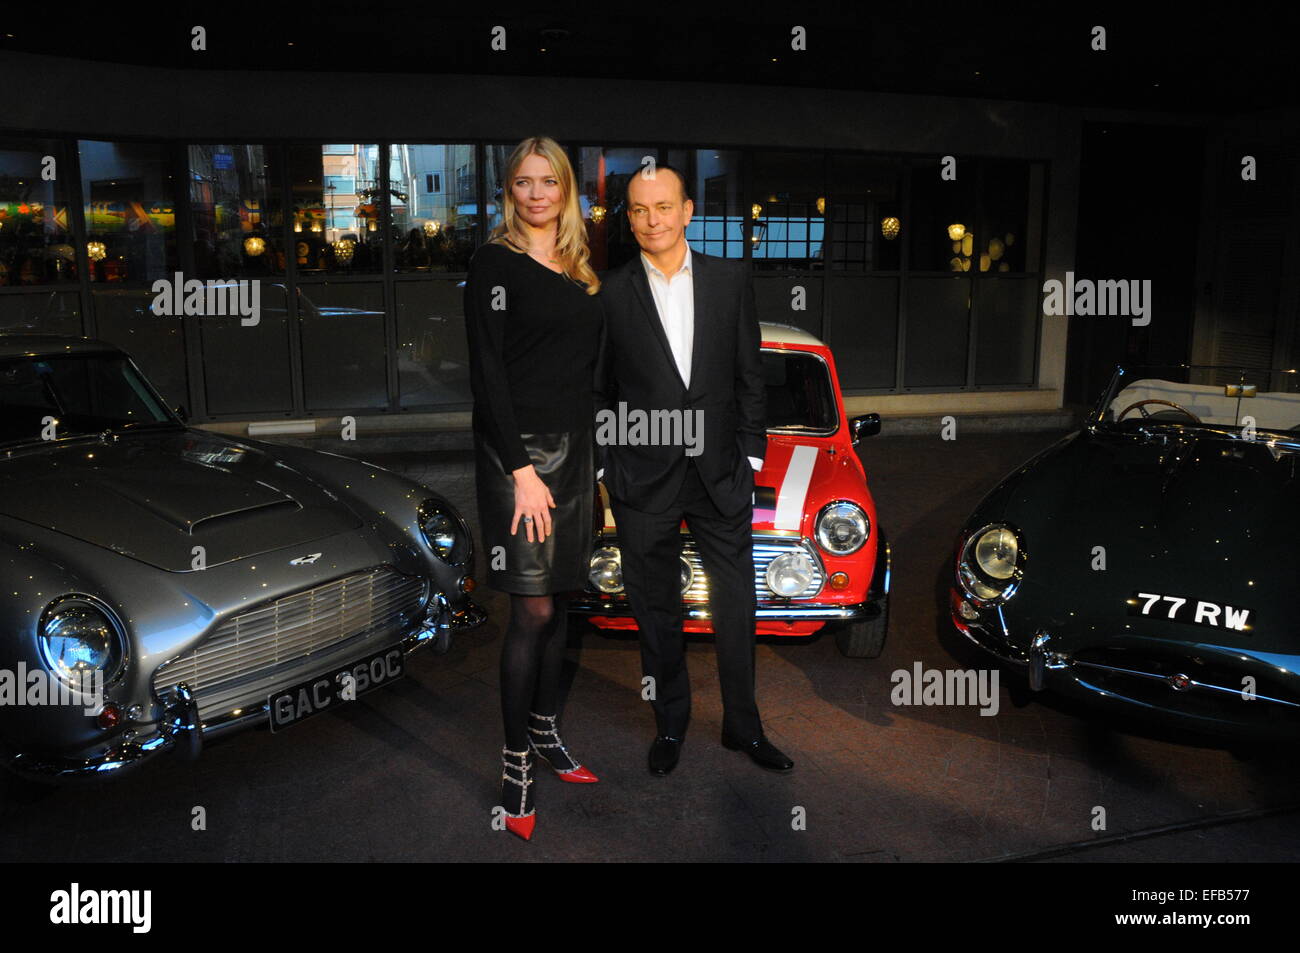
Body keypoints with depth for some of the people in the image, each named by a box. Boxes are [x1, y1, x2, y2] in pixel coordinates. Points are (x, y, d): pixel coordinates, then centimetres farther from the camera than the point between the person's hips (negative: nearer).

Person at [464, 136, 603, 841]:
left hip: (574, 445, 7)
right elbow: (486, 372, -12)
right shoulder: (496, 264, -6)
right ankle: (516, 762, 9)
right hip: (518, 448, -6)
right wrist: (521, 468, -18)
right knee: (532, 611, -5)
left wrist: (584, 452, 10)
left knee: (559, 599, 13)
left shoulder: (579, 269, 15)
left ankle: (545, 732, 28)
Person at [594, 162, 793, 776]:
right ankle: (670, 725, 28)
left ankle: (742, 725, 26)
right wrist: (604, 466, 0)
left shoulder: (731, 279, 3)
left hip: (720, 473, 1)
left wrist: (750, 451, 3)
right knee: (656, 611, 10)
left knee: (736, 607, 9)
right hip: (643, 480, -1)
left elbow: (749, 373, 6)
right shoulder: (610, 293, -1)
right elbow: (598, 391, 4)